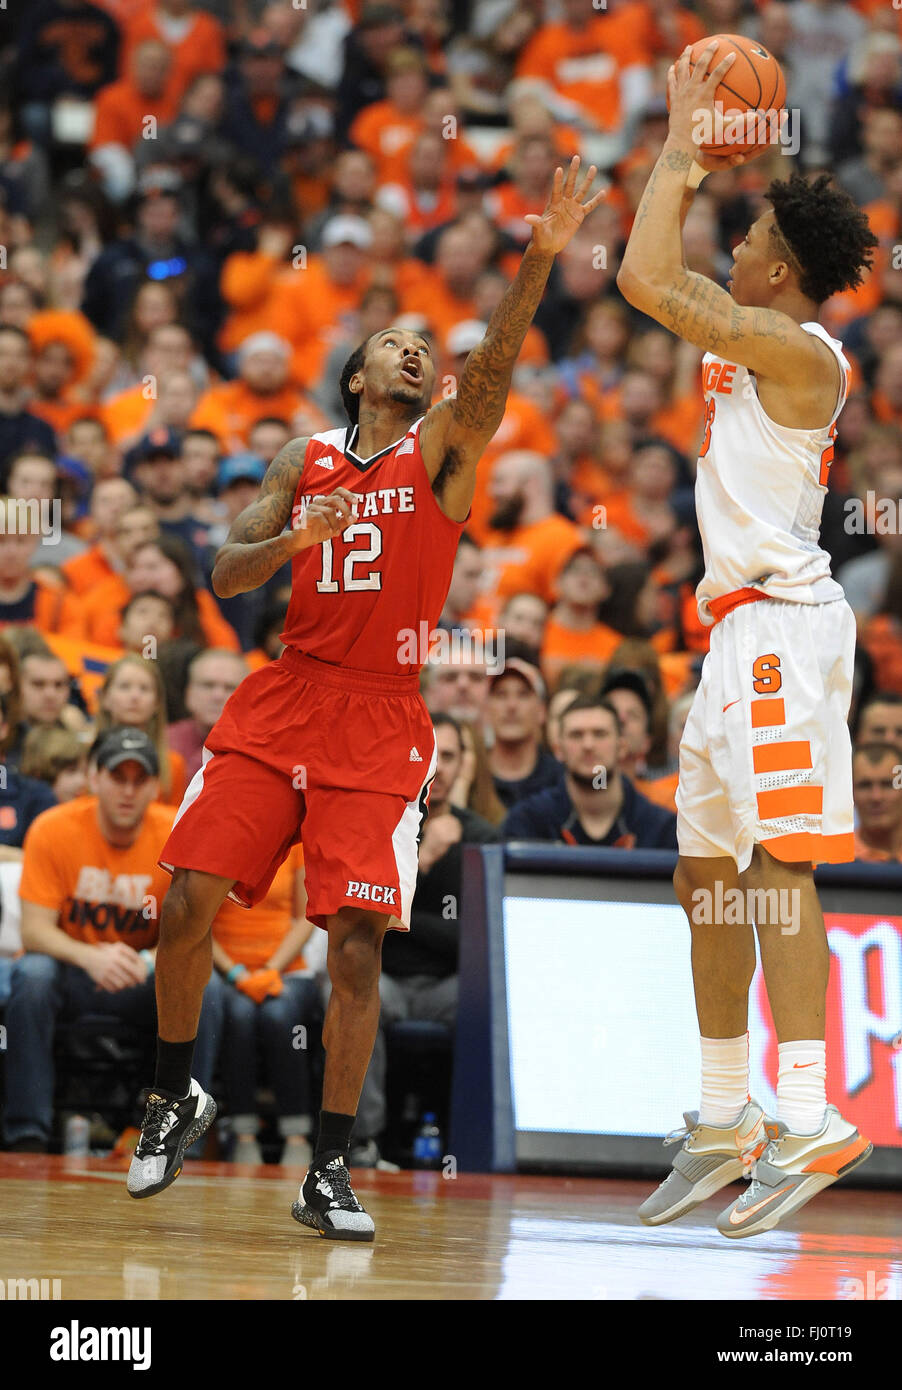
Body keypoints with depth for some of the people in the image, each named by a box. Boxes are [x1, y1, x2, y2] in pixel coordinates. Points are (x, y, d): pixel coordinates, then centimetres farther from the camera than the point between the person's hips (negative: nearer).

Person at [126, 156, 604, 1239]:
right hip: (282, 702, 2)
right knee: (188, 903, -6)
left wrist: (541, 255, -30)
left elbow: (493, 362, -14)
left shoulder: (444, 446, 4)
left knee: (357, 945, -9)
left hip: (381, 722, -2)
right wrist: (296, 538, -14)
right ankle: (176, 1098, 18)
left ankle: (329, 1171, -1)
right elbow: (225, 576, 7)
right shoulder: (305, 462, 12)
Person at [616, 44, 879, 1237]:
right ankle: (727, 1121, 18)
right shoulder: (756, 347, 16)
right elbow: (664, 283, 31)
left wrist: (681, 150, -6)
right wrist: (686, 161, 24)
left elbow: (647, 281, -17)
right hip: (741, 633, 10)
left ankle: (810, 1117, -26)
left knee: (777, 861, -18)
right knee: (707, 873, 12)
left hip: (783, 624, -10)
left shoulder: (799, 352, -11)